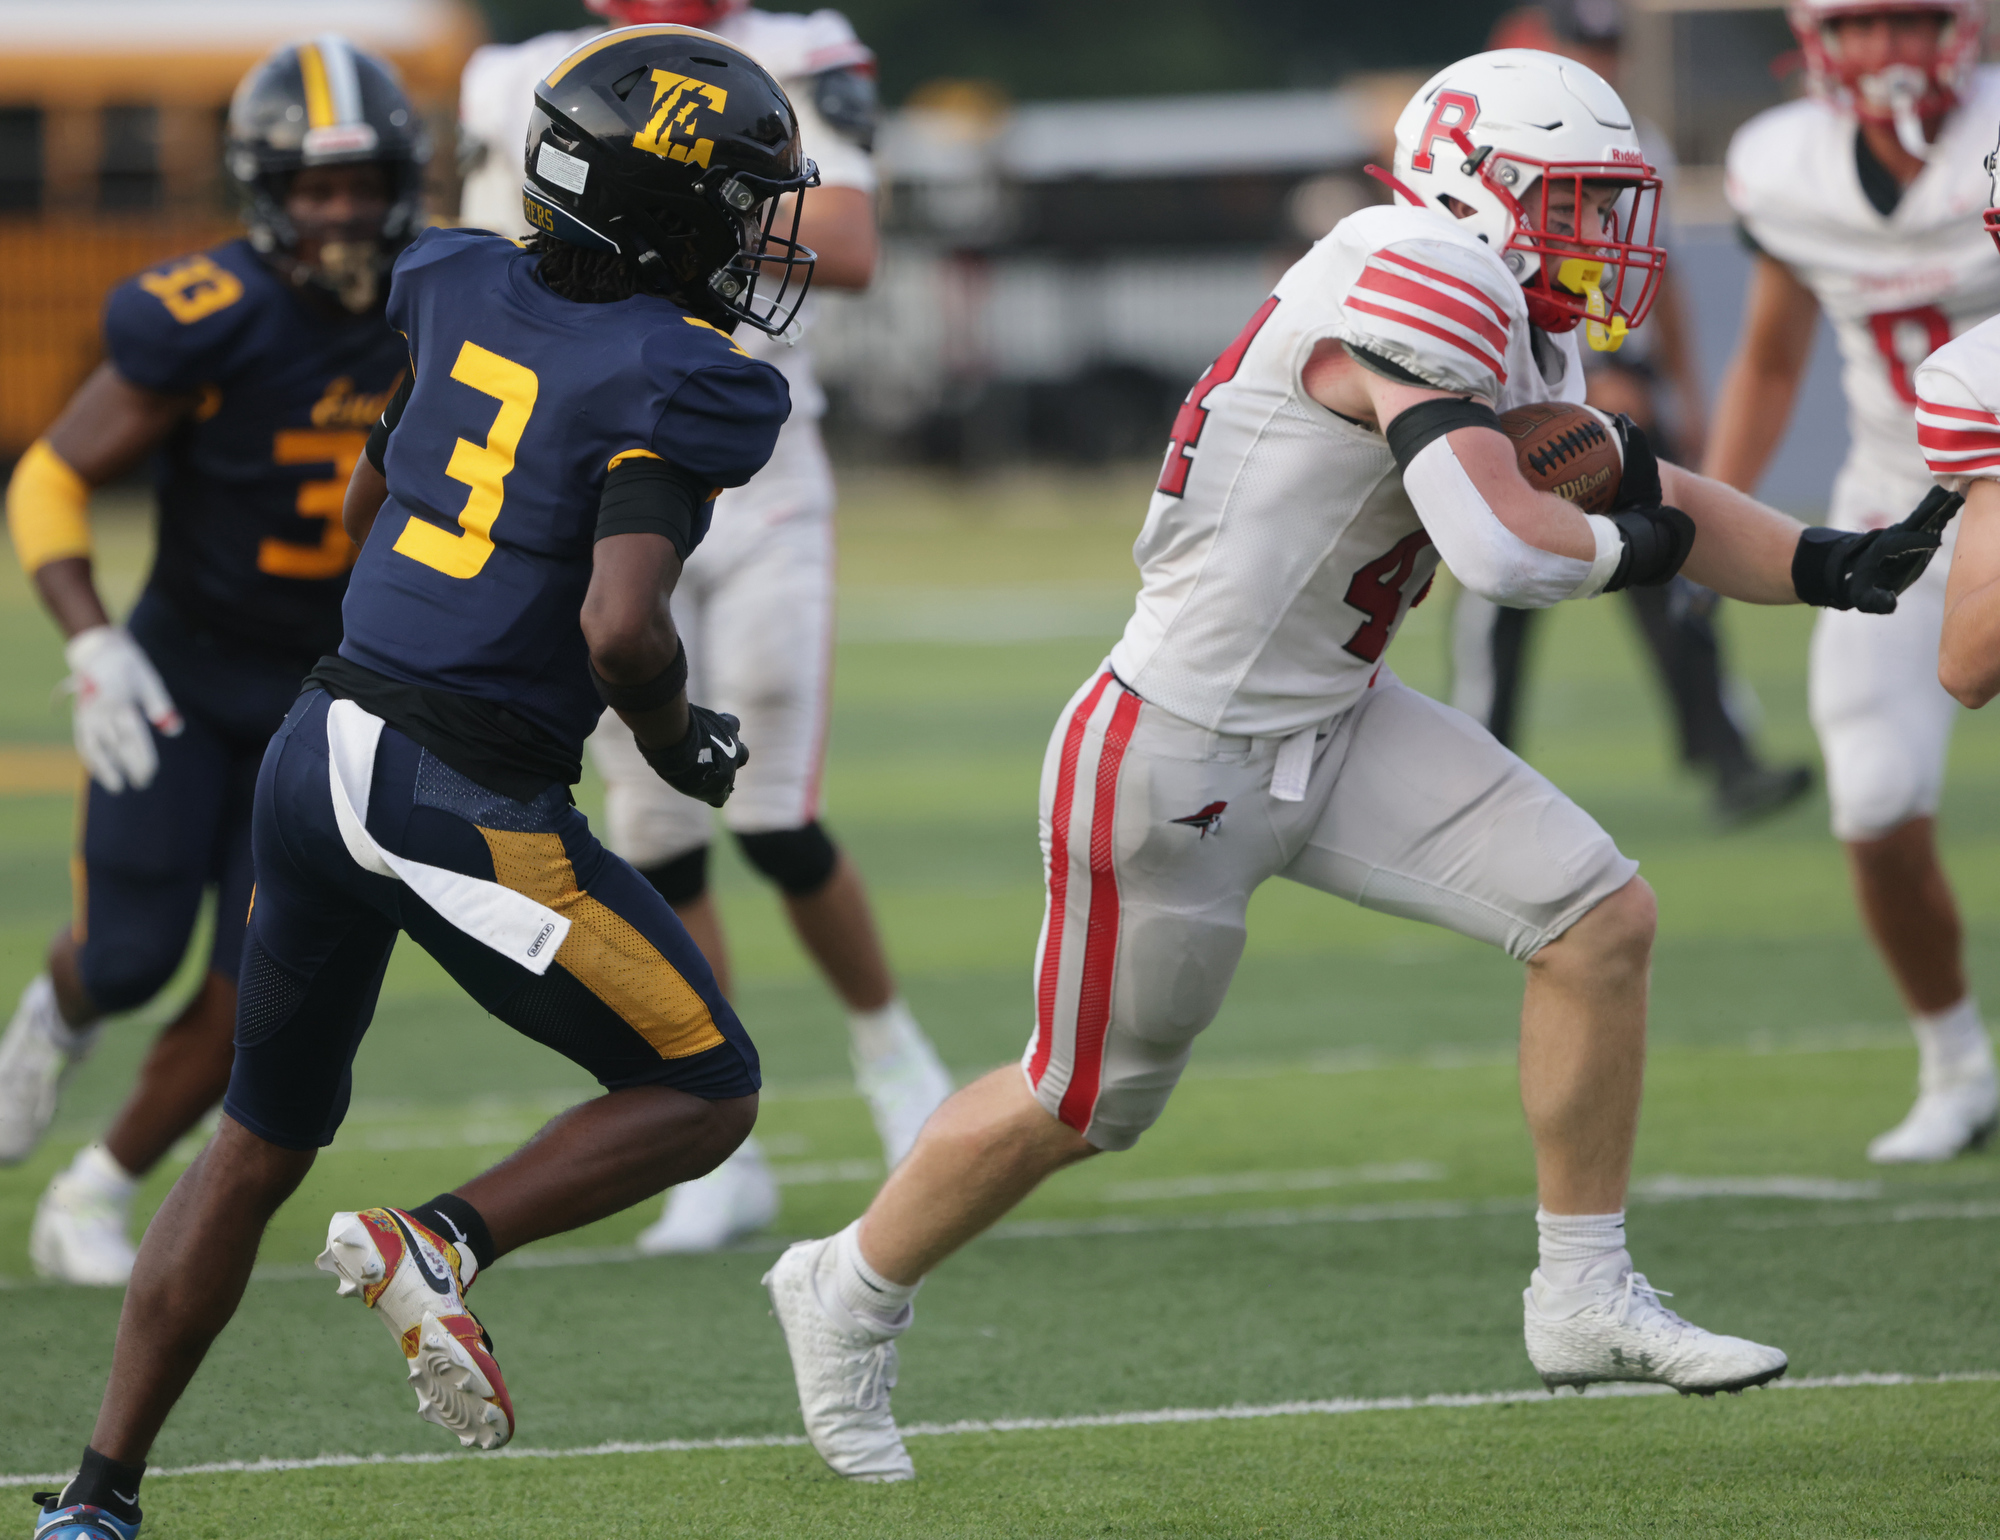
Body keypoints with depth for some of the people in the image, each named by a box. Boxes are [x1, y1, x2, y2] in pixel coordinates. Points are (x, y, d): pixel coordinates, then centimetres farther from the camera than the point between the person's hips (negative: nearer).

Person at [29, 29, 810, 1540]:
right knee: (704, 1091, 10)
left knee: (261, 1141, 19)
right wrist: (683, 740, -3)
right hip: (471, 800, -7)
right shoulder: (678, 385, -12)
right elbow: (621, 632, -21)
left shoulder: (467, 290, 8)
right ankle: (443, 1244, -10)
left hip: (322, 745, 7)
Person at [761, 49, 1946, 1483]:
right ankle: (850, 1294, 32)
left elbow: (1653, 498, 15)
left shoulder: (1516, 329, 7)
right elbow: (1504, 548, -33)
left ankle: (1585, 1297, 8)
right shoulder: (1419, 288, -23)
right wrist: (1621, 546, -12)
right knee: (1084, 1104, 7)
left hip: (1332, 726, 9)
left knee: (1603, 920, -3)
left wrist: (1832, 565, -1)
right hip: (1177, 757, -9)